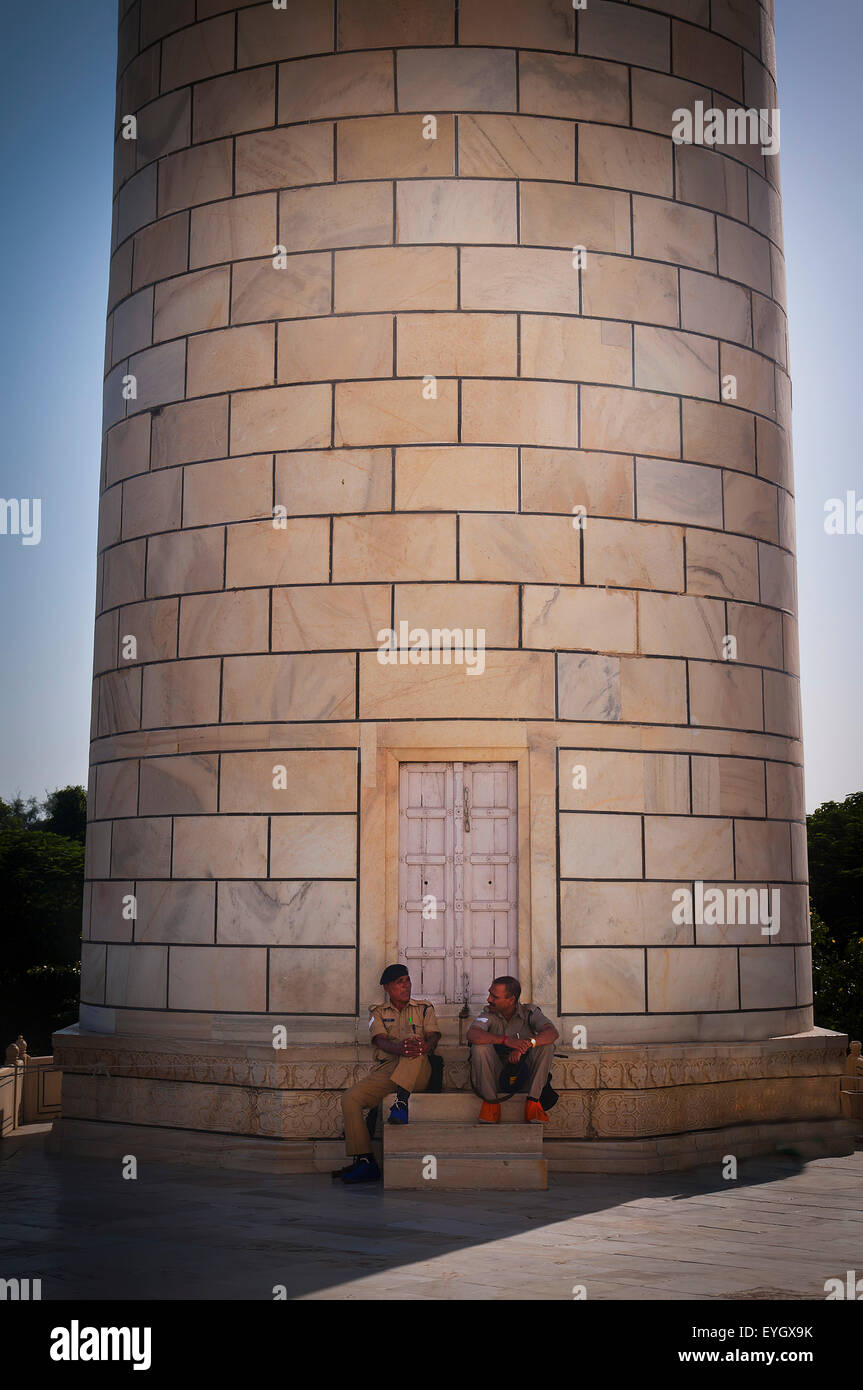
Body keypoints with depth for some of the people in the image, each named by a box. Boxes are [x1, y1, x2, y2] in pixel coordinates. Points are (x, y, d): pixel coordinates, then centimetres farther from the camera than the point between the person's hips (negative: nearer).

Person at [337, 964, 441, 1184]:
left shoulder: (424, 1008, 18)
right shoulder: (379, 1013, 18)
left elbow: (434, 1036, 0)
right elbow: (381, 1040, -2)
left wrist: (425, 1046, -27)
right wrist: (400, 1048, -27)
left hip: (419, 1074, -2)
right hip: (387, 1070, 2)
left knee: (415, 1048, -34)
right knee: (350, 1099, -20)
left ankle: (401, 1103, -42)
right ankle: (364, 1161, -19)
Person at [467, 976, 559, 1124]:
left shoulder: (529, 1012, -4)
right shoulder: (489, 1015, -5)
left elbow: (553, 1032, -22)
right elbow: (472, 1035, -26)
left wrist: (526, 1044, -40)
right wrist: (506, 1040, -39)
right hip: (496, 1076, 0)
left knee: (546, 1044, -23)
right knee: (480, 1047, -26)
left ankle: (533, 1102, -19)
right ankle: (491, 1101, -12)